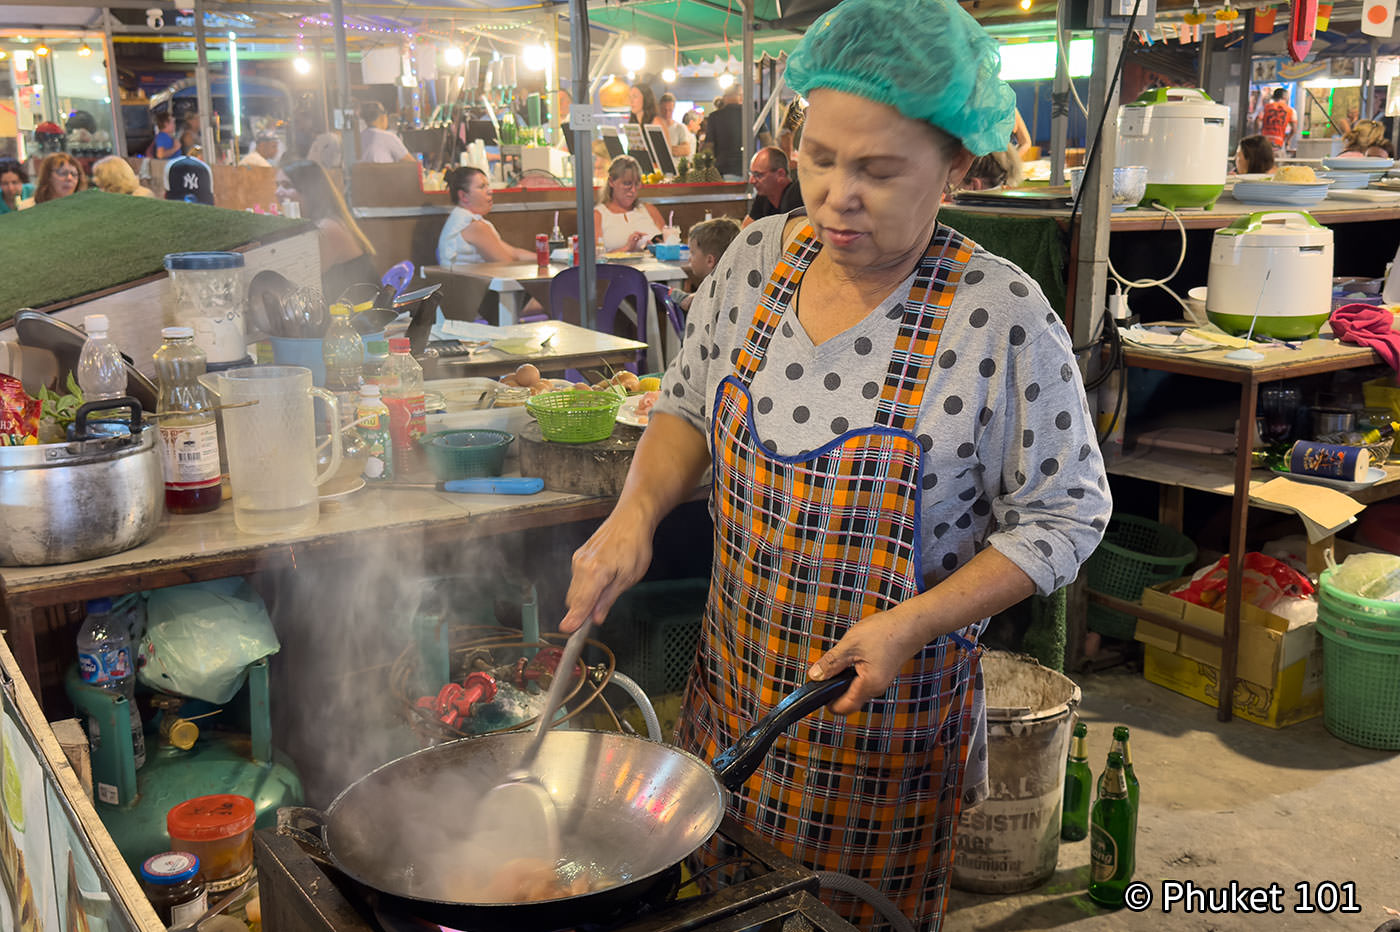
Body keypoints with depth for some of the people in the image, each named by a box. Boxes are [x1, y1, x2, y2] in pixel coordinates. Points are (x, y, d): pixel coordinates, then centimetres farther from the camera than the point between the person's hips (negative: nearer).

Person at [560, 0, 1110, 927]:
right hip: (732, 689, 5)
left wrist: (915, 622, -21)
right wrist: (636, 510, -10)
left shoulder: (1003, 317, -19)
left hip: (885, 724, -4)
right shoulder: (759, 258, -4)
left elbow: (1065, 516, -11)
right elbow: (689, 406, 9)